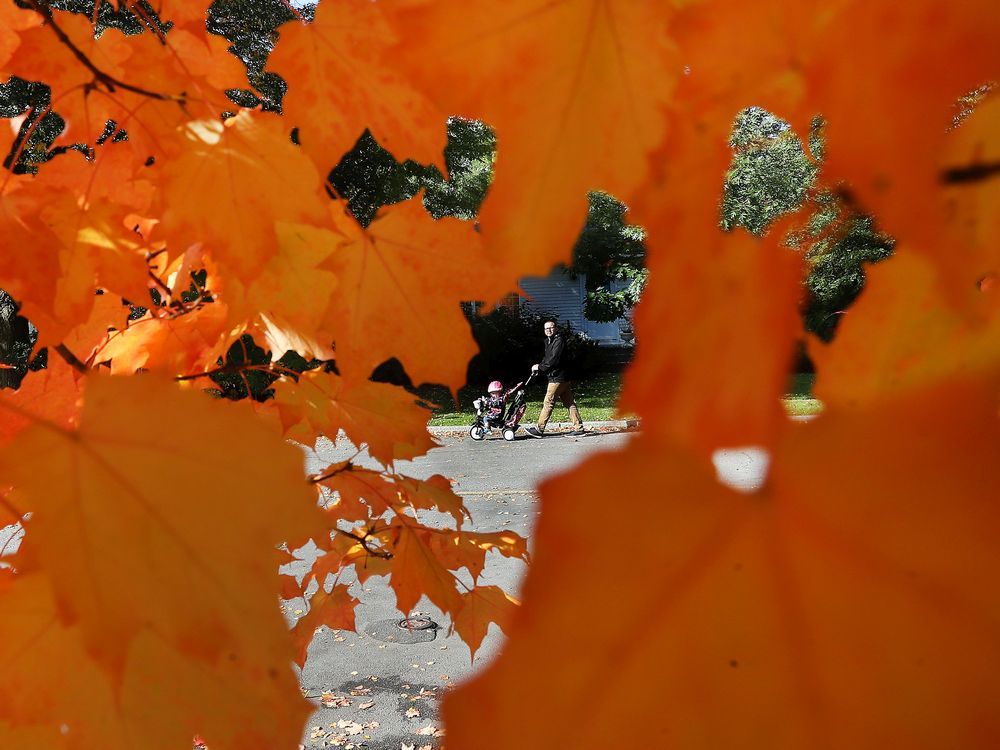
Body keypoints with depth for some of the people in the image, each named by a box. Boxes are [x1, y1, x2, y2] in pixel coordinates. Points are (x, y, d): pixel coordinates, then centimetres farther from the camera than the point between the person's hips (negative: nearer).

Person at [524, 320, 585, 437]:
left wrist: (540, 367, -13)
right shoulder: (549, 341, 18)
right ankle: (579, 428, 9)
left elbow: (553, 360, -20)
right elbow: (547, 358, 21)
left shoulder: (559, 340, -13)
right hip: (564, 378, 10)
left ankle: (539, 429, -2)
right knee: (569, 403, 8)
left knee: (548, 403, -6)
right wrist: (540, 366, 1)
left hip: (557, 378, -10)